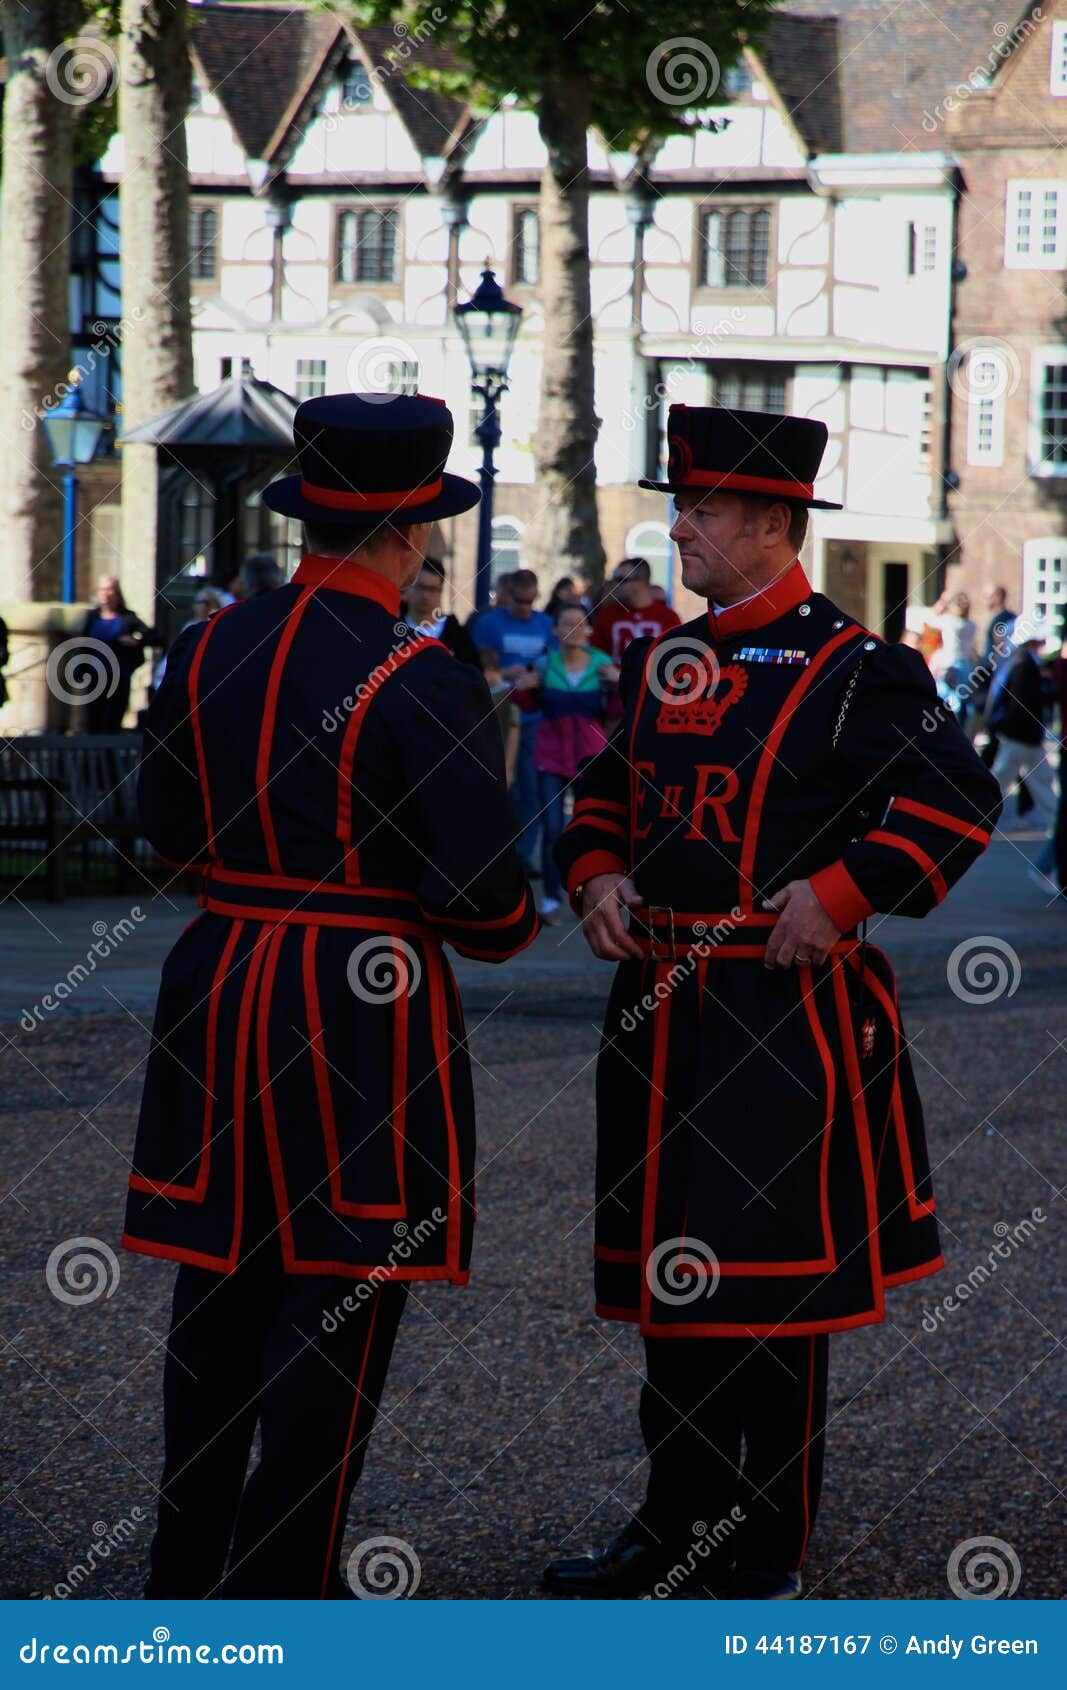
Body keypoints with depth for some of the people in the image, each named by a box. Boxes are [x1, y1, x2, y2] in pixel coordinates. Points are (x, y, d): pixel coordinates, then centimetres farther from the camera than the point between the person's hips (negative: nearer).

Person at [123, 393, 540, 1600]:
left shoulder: (208, 650, 2)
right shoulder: (424, 685, -16)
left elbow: (166, 825, 12)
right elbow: (480, 887, -17)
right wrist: (511, 929, 5)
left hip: (221, 991, 6)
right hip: (363, 1004, -6)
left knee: (222, 1285, 15)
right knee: (342, 1295, 3)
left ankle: (188, 1566, 24)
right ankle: (283, 1591, 6)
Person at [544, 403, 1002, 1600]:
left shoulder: (855, 671, -10)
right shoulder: (660, 661, 11)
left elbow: (958, 800, -15)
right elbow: (607, 788, 23)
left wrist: (843, 893, -21)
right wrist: (598, 874, 4)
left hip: (785, 1012, -7)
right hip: (660, 1010, 7)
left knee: (773, 1286, 0)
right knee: (668, 1271, 13)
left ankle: (767, 1560, 10)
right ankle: (677, 1522, 26)